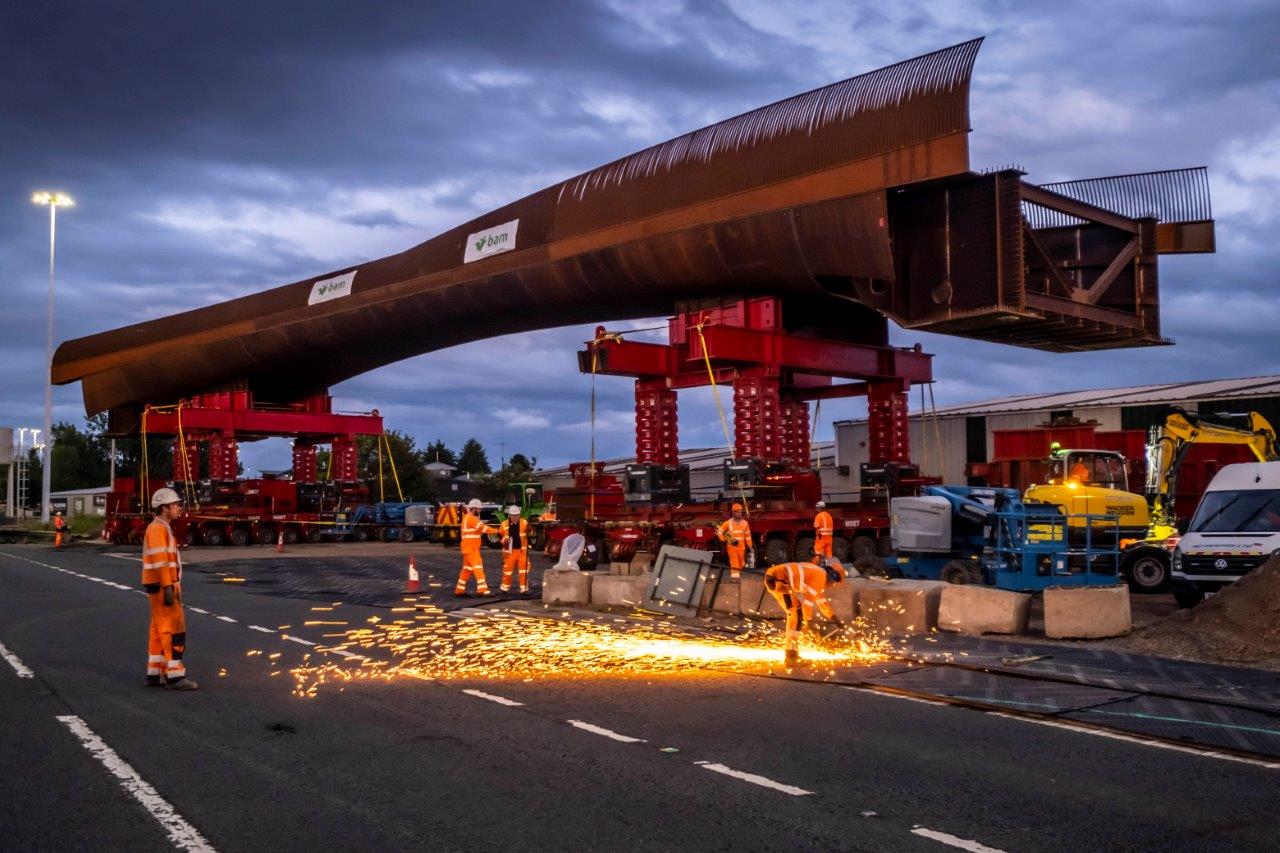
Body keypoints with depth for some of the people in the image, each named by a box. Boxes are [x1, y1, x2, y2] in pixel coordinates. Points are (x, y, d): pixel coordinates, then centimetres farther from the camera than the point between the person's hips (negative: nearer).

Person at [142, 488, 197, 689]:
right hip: (162, 587, -10)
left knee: (160, 630, 12)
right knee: (174, 629, -10)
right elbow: (160, 562, -22)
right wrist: (168, 589, -24)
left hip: (164, 587, 10)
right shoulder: (157, 529, -15)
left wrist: (172, 587, 22)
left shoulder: (162, 529, 17)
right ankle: (174, 676, -10)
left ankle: (155, 674, 16)